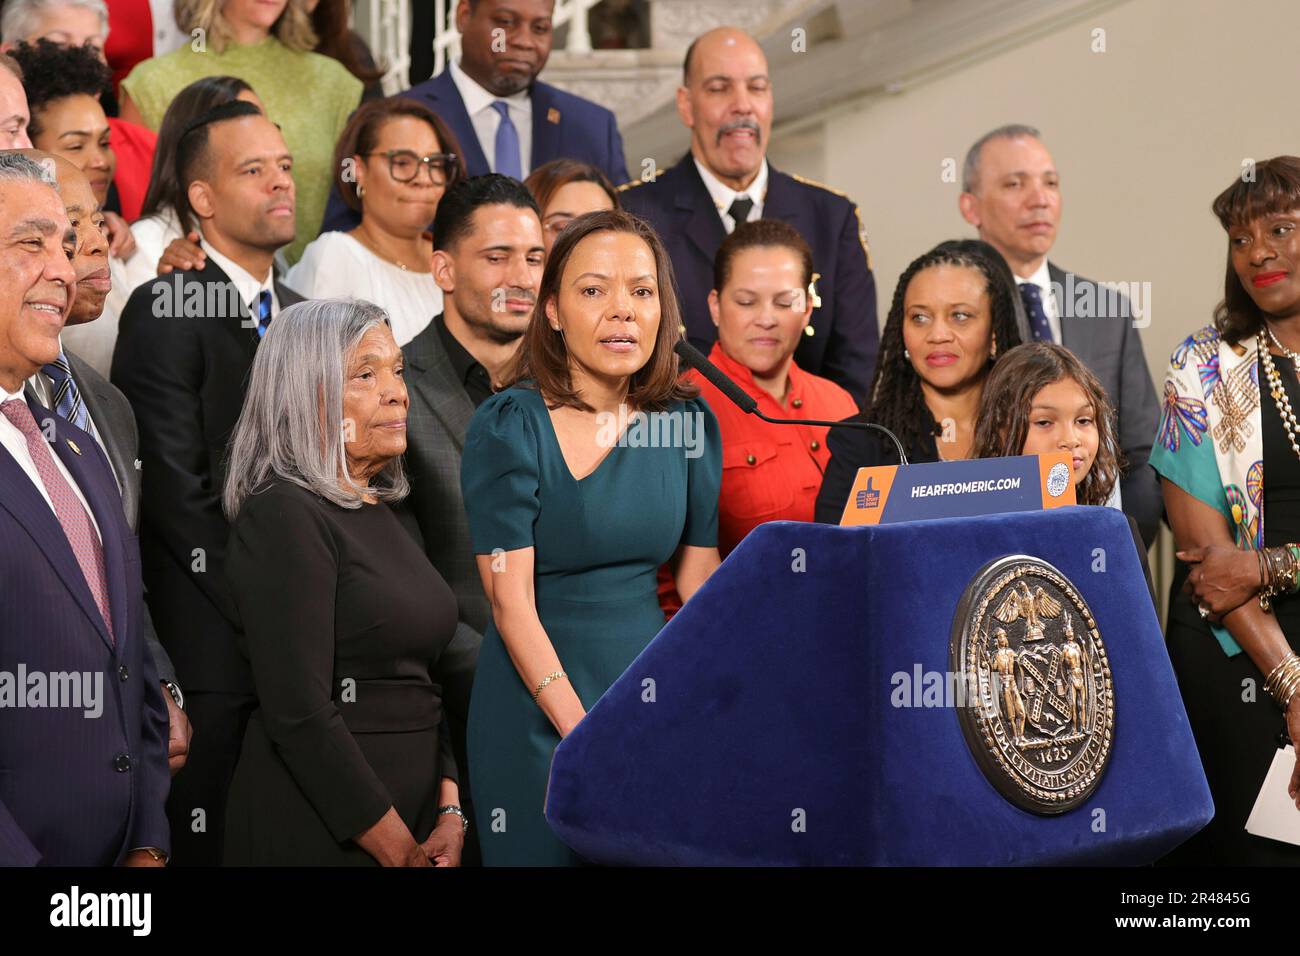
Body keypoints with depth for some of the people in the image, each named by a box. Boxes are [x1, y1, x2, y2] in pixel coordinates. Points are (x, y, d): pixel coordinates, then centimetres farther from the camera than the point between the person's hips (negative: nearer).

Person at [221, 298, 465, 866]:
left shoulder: (379, 513, 12)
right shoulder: (282, 515, -13)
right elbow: (298, 711, -19)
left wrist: (450, 812, 1)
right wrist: (397, 849, -16)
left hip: (409, 818, 7)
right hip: (317, 833, -7)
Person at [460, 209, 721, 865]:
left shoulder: (687, 420, 2)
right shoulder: (508, 427, -11)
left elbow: (699, 578, 7)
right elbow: (512, 604, -15)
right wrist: (586, 736, -21)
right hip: (539, 708, -4)